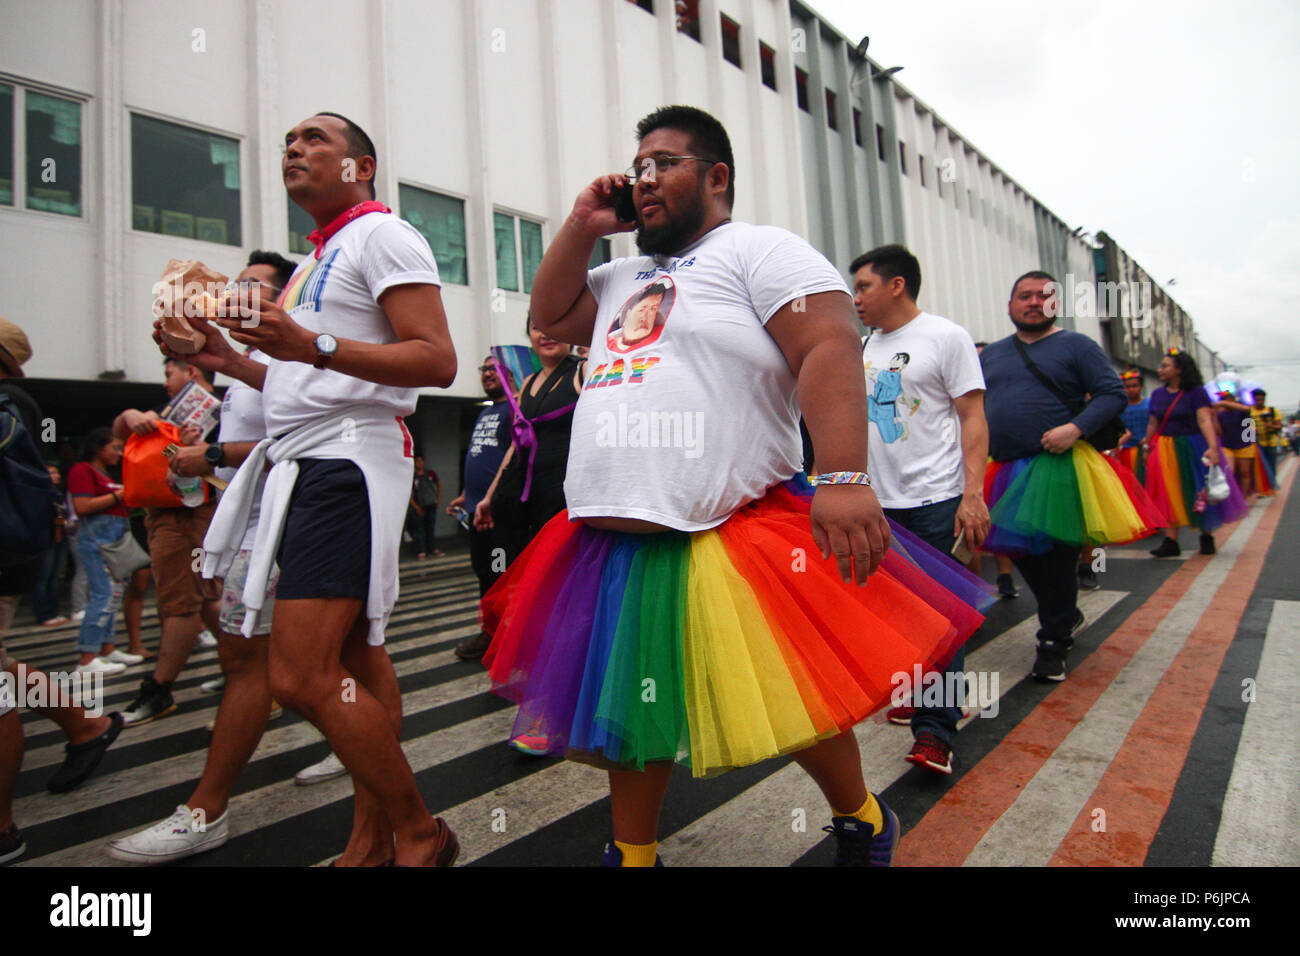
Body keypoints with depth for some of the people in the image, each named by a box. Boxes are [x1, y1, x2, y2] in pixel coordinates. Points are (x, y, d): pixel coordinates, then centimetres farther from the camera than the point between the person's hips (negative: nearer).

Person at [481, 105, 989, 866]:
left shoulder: (761, 250, -2)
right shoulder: (625, 276, 22)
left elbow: (830, 351, -15)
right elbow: (551, 317, 24)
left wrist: (844, 478, -28)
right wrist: (582, 228, 15)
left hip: (731, 540, -7)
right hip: (615, 540, 8)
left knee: (790, 695, 5)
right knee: (628, 703, 15)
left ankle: (862, 823, 34)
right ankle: (632, 852, 36)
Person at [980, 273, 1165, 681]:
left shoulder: (1075, 345, 2)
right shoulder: (991, 355, 16)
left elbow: (1113, 393, -5)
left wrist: (1076, 428, -20)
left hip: (1057, 465, -5)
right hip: (1006, 470, 5)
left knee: (1055, 553, -1)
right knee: (1022, 552, 11)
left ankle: (1053, 644, 14)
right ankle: (1067, 616, 35)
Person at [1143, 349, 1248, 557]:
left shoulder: (1196, 392, -8)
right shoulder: (1157, 394, 7)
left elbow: (1205, 420, -18)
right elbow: (1152, 424, 12)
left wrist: (1213, 447, -28)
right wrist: (1147, 448, 12)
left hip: (1193, 448, -4)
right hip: (1165, 450, 4)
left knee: (1200, 492, 6)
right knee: (1169, 495, 0)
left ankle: (1207, 536, 23)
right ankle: (1171, 541, 0)